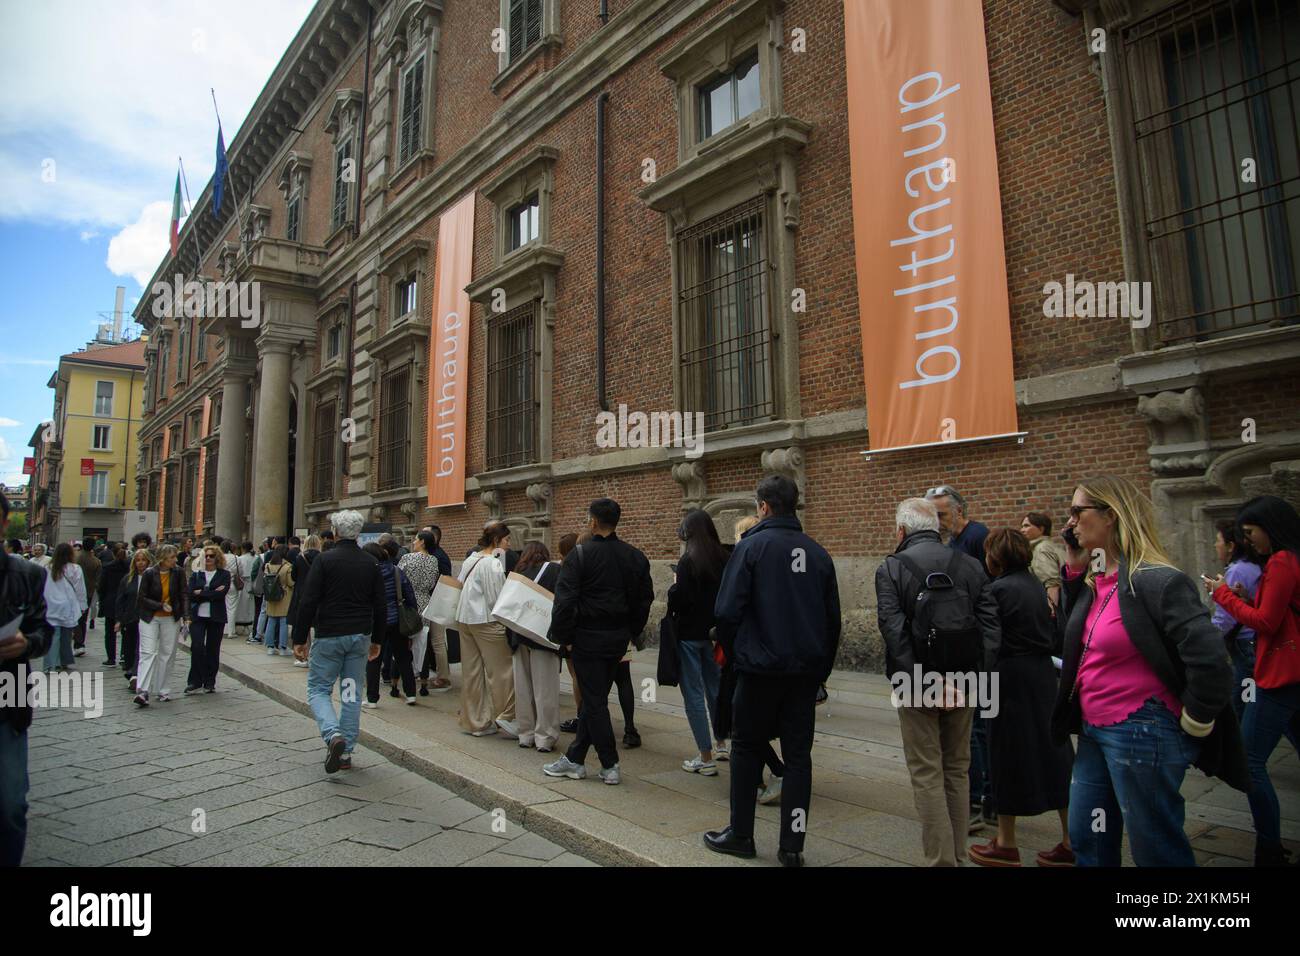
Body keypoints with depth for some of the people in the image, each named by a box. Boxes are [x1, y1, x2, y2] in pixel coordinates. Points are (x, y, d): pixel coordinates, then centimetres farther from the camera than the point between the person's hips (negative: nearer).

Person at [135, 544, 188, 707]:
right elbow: (141, 598, -6)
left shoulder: (178, 573, -4)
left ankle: (163, 691, 12)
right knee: (148, 652, -12)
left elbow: (184, 595, -3)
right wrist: (161, 606, -18)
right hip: (150, 618, -2)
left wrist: (186, 616, -13)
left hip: (171, 619, 2)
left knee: (167, 654, 5)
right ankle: (142, 691, -16)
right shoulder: (149, 574, -9)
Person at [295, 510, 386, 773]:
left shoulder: (324, 560, -9)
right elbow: (381, 606, 6)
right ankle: (346, 752, 13)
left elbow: (308, 602, -11)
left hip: (328, 636, -4)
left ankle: (333, 734, -16)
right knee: (352, 693, 10)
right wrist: (376, 640, 15)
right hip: (360, 636, 4)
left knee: (318, 689, 8)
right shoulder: (371, 563, 4)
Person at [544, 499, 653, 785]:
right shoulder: (635, 557, 4)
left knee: (594, 701, 4)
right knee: (593, 698, 15)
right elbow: (645, 599, 9)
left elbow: (564, 600, -16)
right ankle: (574, 759, 24)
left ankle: (610, 766, 9)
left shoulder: (579, 555, -13)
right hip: (619, 638, 6)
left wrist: (563, 637, -6)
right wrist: (632, 632, 16)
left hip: (588, 637, -6)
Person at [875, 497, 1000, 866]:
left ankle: (940, 858, 8)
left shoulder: (891, 568, -7)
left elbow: (894, 630, -16)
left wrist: (923, 682, -14)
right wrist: (975, 675, -5)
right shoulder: (970, 565, 5)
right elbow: (991, 625, -2)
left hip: (918, 684, -4)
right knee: (958, 770, 16)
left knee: (927, 775, 5)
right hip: (963, 684, 4)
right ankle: (956, 854, 26)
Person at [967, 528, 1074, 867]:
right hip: (1044, 675, 7)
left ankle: (1006, 844, 17)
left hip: (1012, 681, -7)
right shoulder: (1035, 584, 7)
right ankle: (1071, 842, 20)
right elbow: (1051, 631, 14)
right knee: (1053, 753, 12)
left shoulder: (999, 589, -15)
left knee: (1009, 757, 4)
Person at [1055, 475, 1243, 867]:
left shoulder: (1157, 581, -20)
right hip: (1095, 732, 9)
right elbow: (1073, 636, 16)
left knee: (1157, 852, 8)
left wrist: (1192, 724, -11)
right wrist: (1073, 570, 7)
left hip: (1142, 734, -8)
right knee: (1087, 842, 19)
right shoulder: (1094, 582, 6)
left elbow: (1210, 662, -24)